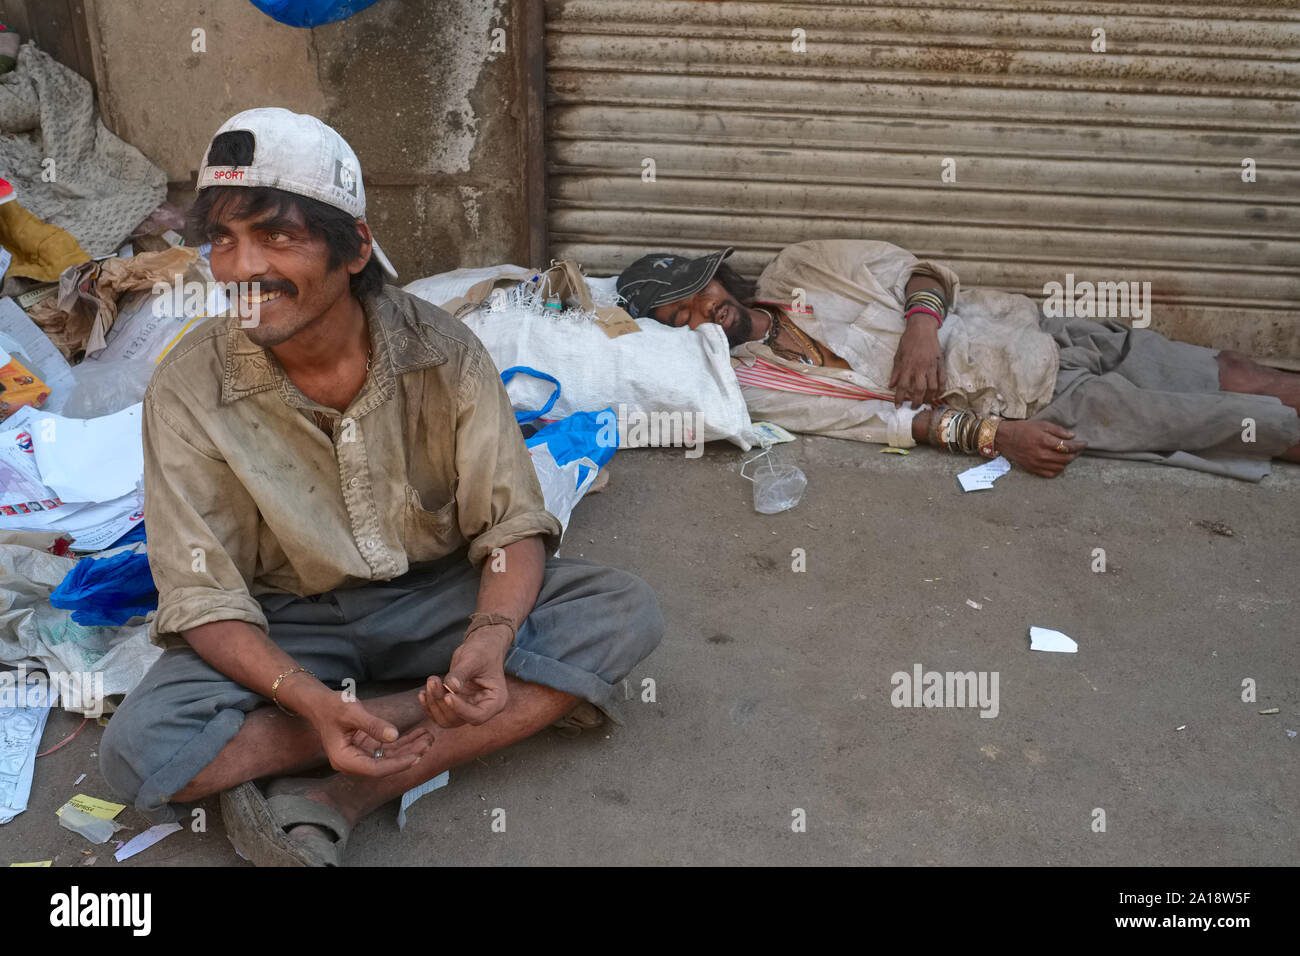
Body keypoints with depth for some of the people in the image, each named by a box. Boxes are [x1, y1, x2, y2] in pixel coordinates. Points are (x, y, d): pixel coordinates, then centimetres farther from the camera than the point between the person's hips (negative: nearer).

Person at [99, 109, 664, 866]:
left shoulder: (440, 351, -16)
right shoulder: (189, 391, -18)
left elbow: (513, 521, -12)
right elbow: (203, 596, -16)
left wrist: (490, 637, -34)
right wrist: (312, 701, -33)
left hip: (438, 592, 2)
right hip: (290, 622, -1)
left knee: (628, 612, -23)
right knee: (139, 751, -29)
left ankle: (335, 803, -26)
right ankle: (478, 708, -17)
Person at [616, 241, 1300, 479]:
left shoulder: (795, 268, 5)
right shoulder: (753, 383, -8)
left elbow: (914, 269, 7)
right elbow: (873, 419, -15)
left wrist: (922, 322, -15)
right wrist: (991, 434, -23)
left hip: (1036, 330, 5)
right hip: (1034, 406, -5)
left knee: (1236, 377, 5)